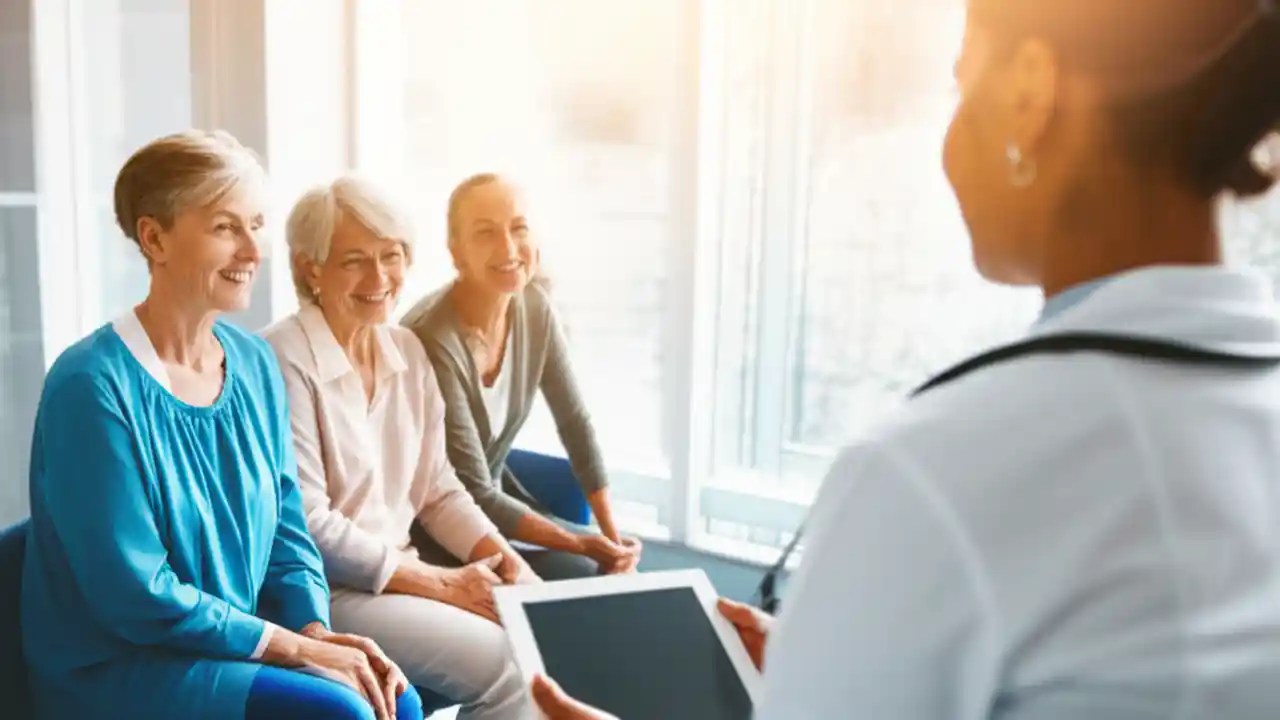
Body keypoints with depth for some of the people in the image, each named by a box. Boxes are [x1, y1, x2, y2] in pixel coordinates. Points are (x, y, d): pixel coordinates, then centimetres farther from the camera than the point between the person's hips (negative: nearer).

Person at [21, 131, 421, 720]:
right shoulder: (93, 385, -19)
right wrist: (296, 647, -18)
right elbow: (136, 597, -20)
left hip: (233, 647, 6)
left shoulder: (254, 363, 2)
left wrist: (316, 629, -9)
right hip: (112, 666, -6)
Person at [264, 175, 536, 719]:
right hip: (322, 589, -7)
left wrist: (509, 563, -6)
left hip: (402, 572, 7)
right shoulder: (283, 361, -17)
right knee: (505, 667, -19)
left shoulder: (408, 351, 7)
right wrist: (442, 584, -16)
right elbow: (305, 528, -19)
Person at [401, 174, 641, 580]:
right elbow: (472, 495, -24)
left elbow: (575, 424, 0)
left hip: (493, 496, 7)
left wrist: (612, 532, -6)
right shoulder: (433, 340, -29)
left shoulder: (534, 308, -8)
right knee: (586, 578, -18)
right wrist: (583, 545, -18)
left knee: (621, 566, -2)